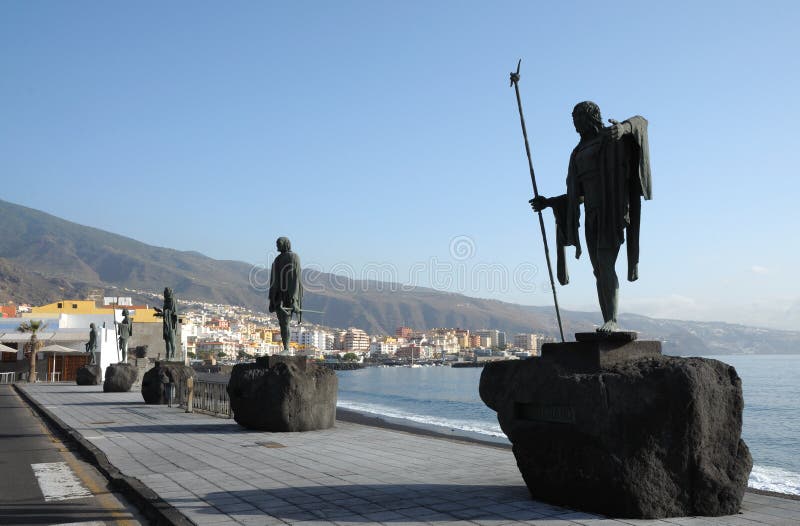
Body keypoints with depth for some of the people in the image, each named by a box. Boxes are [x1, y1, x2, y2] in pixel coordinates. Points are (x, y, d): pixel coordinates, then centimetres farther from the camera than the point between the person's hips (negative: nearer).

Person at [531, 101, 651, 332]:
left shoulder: (610, 137, 5)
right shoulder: (580, 153, 24)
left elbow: (640, 122, -14)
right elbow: (578, 194, 25)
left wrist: (623, 127, -37)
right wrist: (548, 202, 17)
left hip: (613, 210, -7)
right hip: (592, 215, 7)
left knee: (606, 264, -21)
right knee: (599, 270, 3)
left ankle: (612, 321, -27)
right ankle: (608, 323, 4)